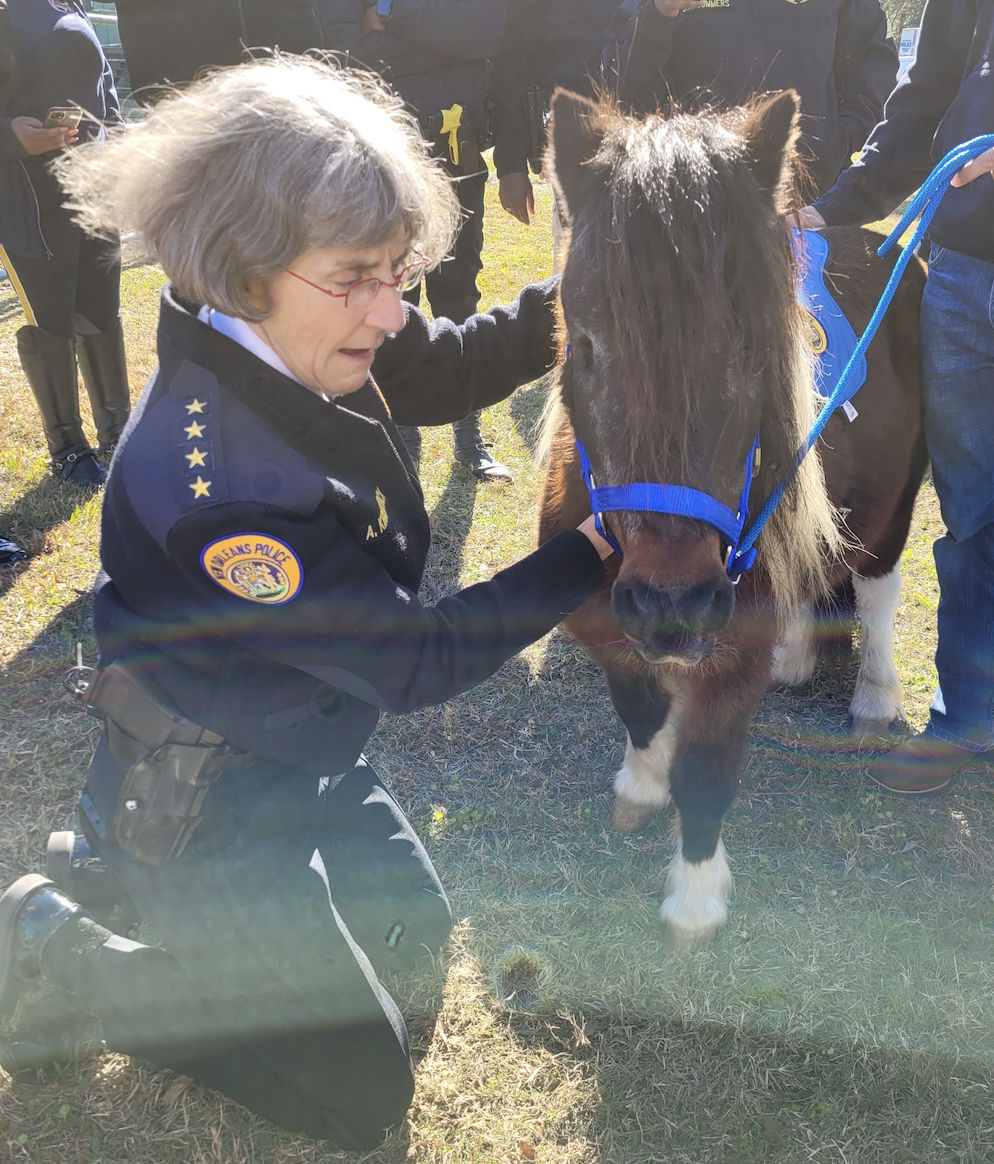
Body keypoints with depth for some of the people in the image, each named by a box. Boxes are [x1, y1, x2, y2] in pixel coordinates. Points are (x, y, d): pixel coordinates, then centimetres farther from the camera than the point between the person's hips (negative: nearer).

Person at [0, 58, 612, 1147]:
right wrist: (591, 551, -23)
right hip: (201, 811, -8)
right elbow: (418, 660, -28)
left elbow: (448, 368, 4)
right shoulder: (217, 484, -38)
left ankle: (134, 893, 30)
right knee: (363, 1091, 10)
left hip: (301, 756, 8)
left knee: (416, 928, 28)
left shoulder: (299, 346, -13)